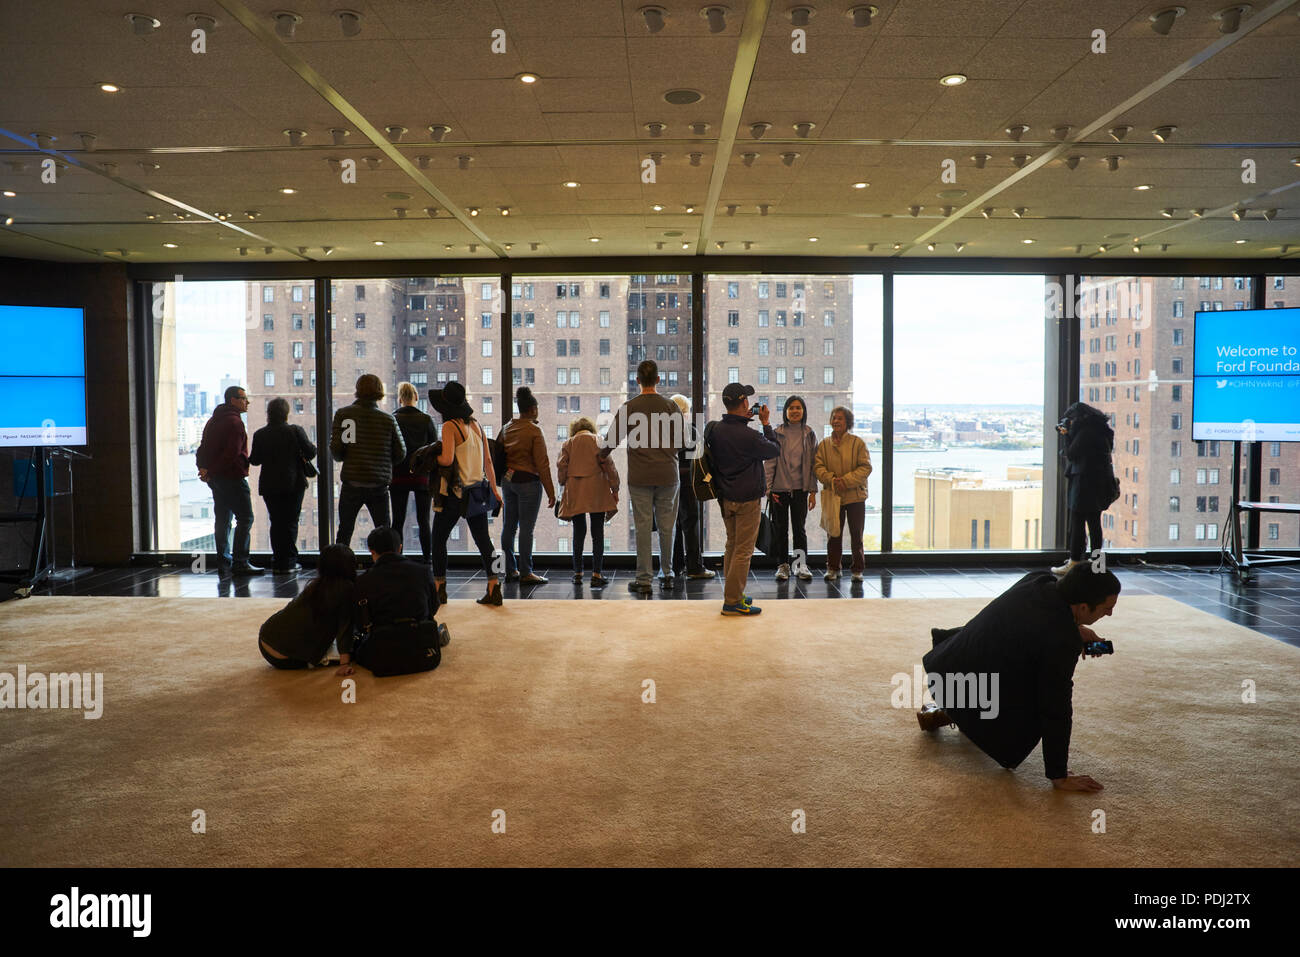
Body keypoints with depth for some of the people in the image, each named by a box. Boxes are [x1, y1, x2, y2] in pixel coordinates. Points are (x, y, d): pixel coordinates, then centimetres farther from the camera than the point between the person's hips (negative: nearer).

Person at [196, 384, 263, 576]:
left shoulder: (213, 421, 18)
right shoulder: (234, 422, -14)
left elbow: (203, 447, 17)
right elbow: (232, 453, -22)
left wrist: (203, 467, 7)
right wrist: (211, 472, -16)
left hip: (216, 479, 10)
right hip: (232, 477, -10)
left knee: (223, 520, 13)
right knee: (245, 518, -7)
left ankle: (223, 562, 16)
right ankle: (240, 563, -10)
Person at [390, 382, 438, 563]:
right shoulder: (426, 419, -1)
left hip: (398, 476, 0)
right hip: (422, 476, 0)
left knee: (398, 521, 5)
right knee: (423, 521, 5)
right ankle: (427, 560, 3)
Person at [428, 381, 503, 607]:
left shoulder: (450, 426, -11)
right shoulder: (475, 425, 8)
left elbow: (447, 459, -22)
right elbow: (487, 461, 10)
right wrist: (494, 489, 15)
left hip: (455, 493, -6)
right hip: (477, 491, 6)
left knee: (439, 538, 8)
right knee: (483, 539, 8)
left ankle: (439, 588, 11)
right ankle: (494, 588, 4)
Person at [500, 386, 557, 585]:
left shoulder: (507, 428, 8)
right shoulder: (534, 431, -12)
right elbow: (542, 464, -14)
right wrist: (550, 492, -10)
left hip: (507, 480, 7)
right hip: (528, 481, -7)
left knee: (509, 526, 11)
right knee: (526, 528, -4)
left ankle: (510, 570, 19)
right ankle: (525, 573, 0)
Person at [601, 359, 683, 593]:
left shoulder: (629, 407, -3)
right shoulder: (670, 407, 1)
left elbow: (612, 440, 0)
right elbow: (681, 442, 6)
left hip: (639, 476, -1)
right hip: (667, 475, 2)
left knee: (643, 527, 1)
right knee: (666, 526, 11)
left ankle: (644, 579, 4)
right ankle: (667, 574, 21)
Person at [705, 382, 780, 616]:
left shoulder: (715, 429, -1)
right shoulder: (748, 436, -21)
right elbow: (775, 450, -6)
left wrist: (743, 420, 11)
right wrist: (765, 424, 3)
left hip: (725, 497, 8)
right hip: (746, 499, -8)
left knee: (732, 545, 18)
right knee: (743, 550, -1)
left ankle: (732, 592, 26)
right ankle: (733, 601, 1)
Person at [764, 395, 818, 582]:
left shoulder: (809, 434, 4)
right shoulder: (776, 434, -1)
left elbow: (813, 463, 5)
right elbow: (769, 463, -1)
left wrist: (813, 491, 1)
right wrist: (768, 489, -7)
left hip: (800, 489, 1)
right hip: (779, 488, -1)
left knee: (800, 528, 5)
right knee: (780, 529, 5)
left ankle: (801, 565, 16)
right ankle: (783, 565, 16)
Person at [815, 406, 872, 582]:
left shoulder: (858, 443, -3)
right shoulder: (824, 444, 5)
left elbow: (866, 467, -6)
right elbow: (818, 466, 1)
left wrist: (847, 480, -17)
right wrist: (832, 480, -17)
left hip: (855, 496, -2)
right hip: (832, 497, 2)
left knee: (856, 535, 5)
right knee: (834, 534, 8)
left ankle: (858, 569, 16)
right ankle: (833, 568, 20)